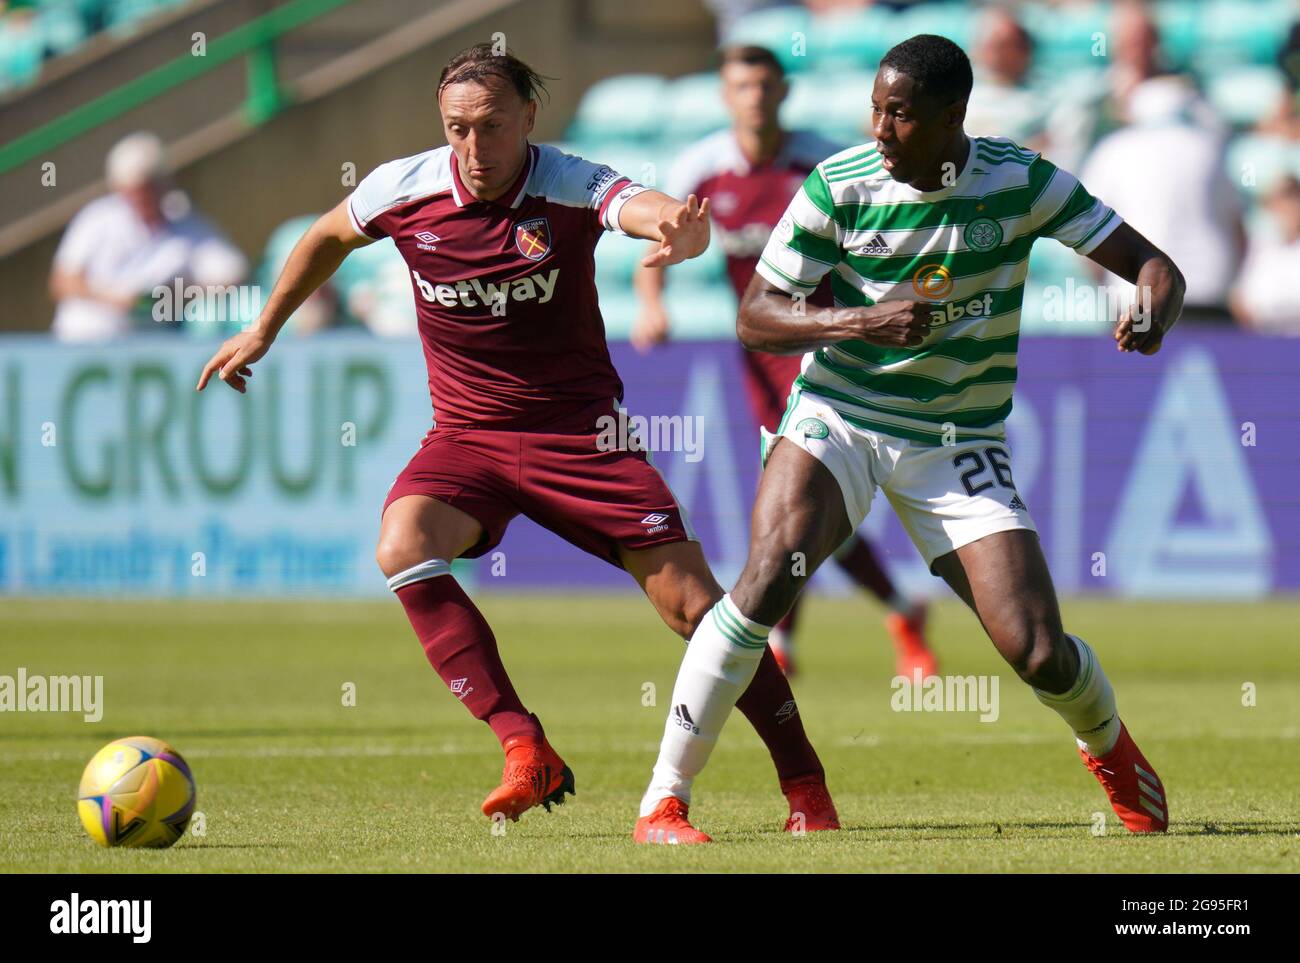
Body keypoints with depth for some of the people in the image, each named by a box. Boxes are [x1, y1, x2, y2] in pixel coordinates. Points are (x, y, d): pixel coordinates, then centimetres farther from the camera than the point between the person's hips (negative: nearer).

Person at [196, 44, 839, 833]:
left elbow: (647, 208, -40)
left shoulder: (573, 189, -18)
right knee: (403, 548, -28)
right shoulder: (403, 191, -8)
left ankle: (804, 782, 10)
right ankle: (525, 749, -27)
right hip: (467, 435, 2)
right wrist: (263, 333, 22)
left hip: (579, 431, -2)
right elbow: (329, 238, 14)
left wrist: (679, 230, -64)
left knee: (694, 605, -7)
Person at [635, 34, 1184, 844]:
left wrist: (1152, 314, -28)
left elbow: (1153, 266, -4)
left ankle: (1111, 747, 29)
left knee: (1039, 653, -8)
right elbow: (755, 318, -9)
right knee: (770, 578, -28)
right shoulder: (838, 186, -10)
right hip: (838, 417, -1)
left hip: (960, 443, 1)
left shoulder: (1019, 180, -8)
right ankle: (664, 800, -21)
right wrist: (860, 323, -26)